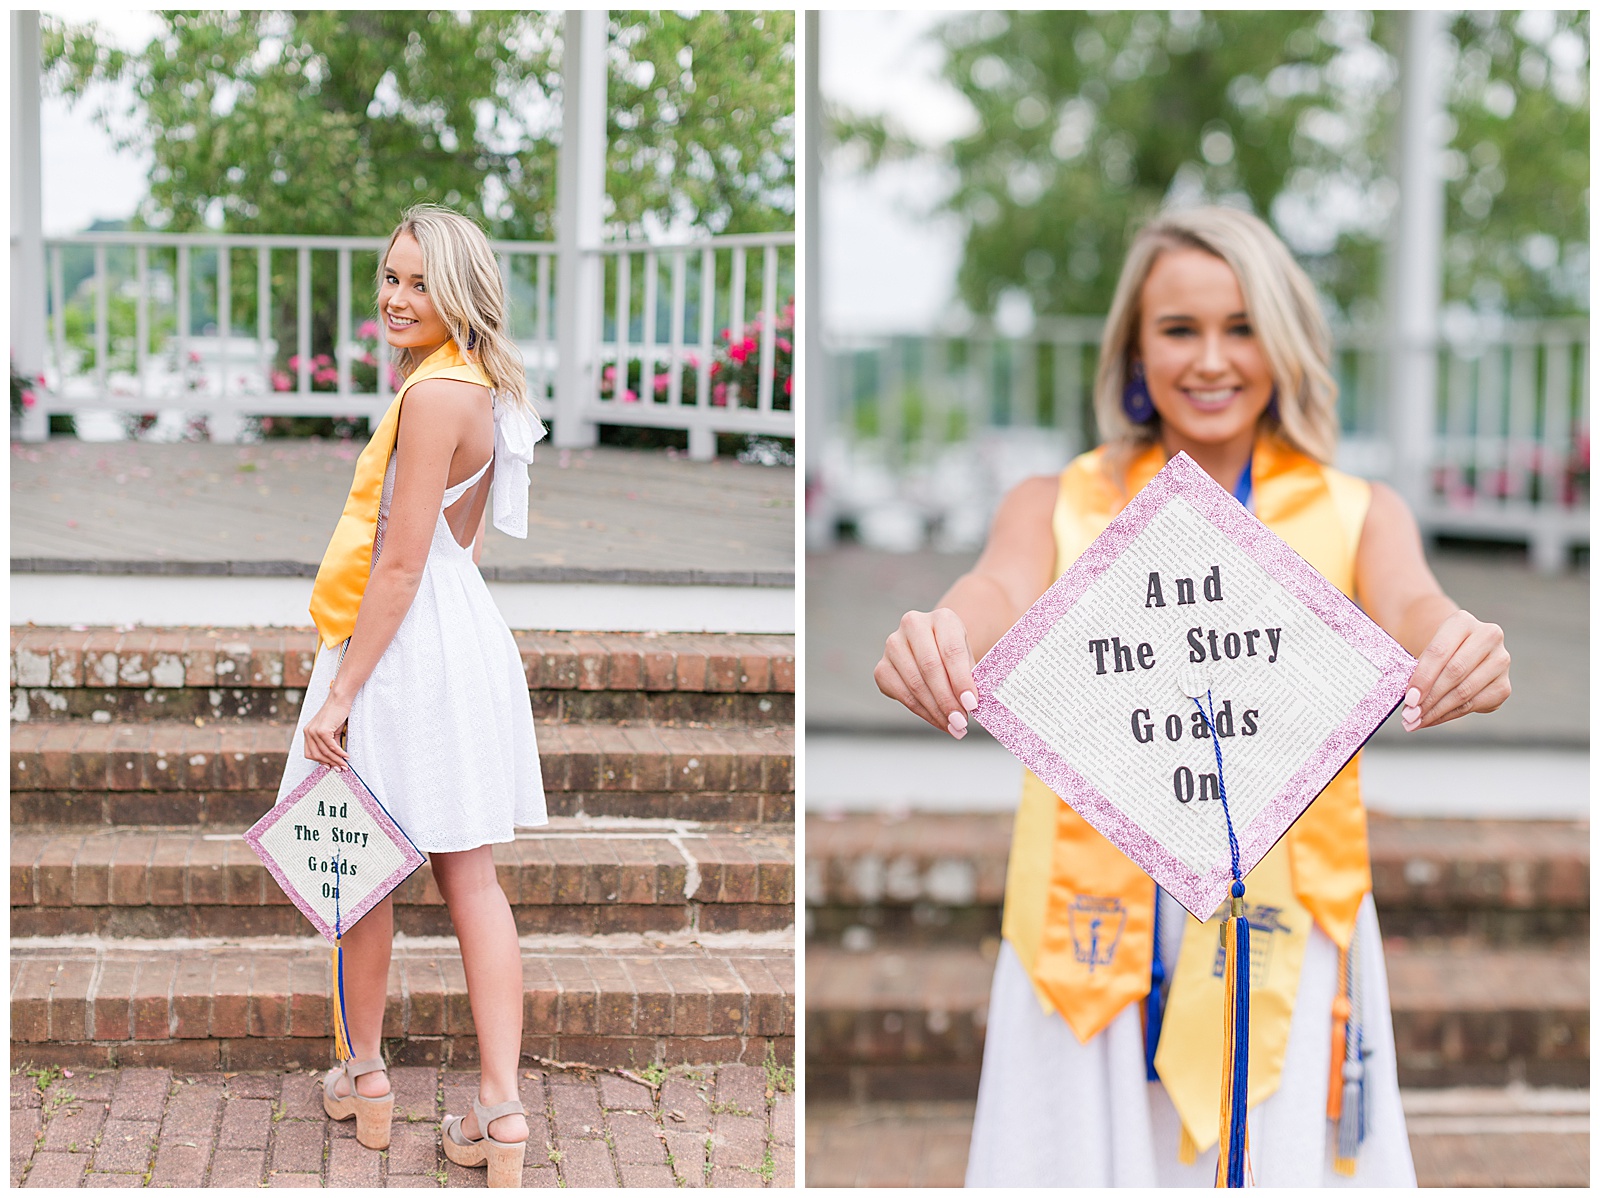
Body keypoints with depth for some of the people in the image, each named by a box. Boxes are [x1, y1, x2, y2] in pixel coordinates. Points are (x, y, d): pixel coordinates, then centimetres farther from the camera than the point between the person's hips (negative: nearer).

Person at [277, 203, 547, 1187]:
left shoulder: (435, 394, -18)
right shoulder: (480, 389, 11)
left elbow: (401, 563, -20)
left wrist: (340, 692, -17)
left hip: (403, 645, -9)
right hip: (467, 636, 9)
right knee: (470, 876, 5)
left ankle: (366, 1073, 25)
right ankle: (500, 1108, 3)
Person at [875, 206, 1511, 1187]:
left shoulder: (1356, 513, 9)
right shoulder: (1058, 506, 9)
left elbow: (1408, 602, -11)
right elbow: (1004, 593, -11)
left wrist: (1455, 645, -36)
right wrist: (940, 641, -36)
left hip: (1281, 917, 0)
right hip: (1090, 915, 0)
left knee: (1277, 1156, -2)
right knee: (1086, 1147, 0)